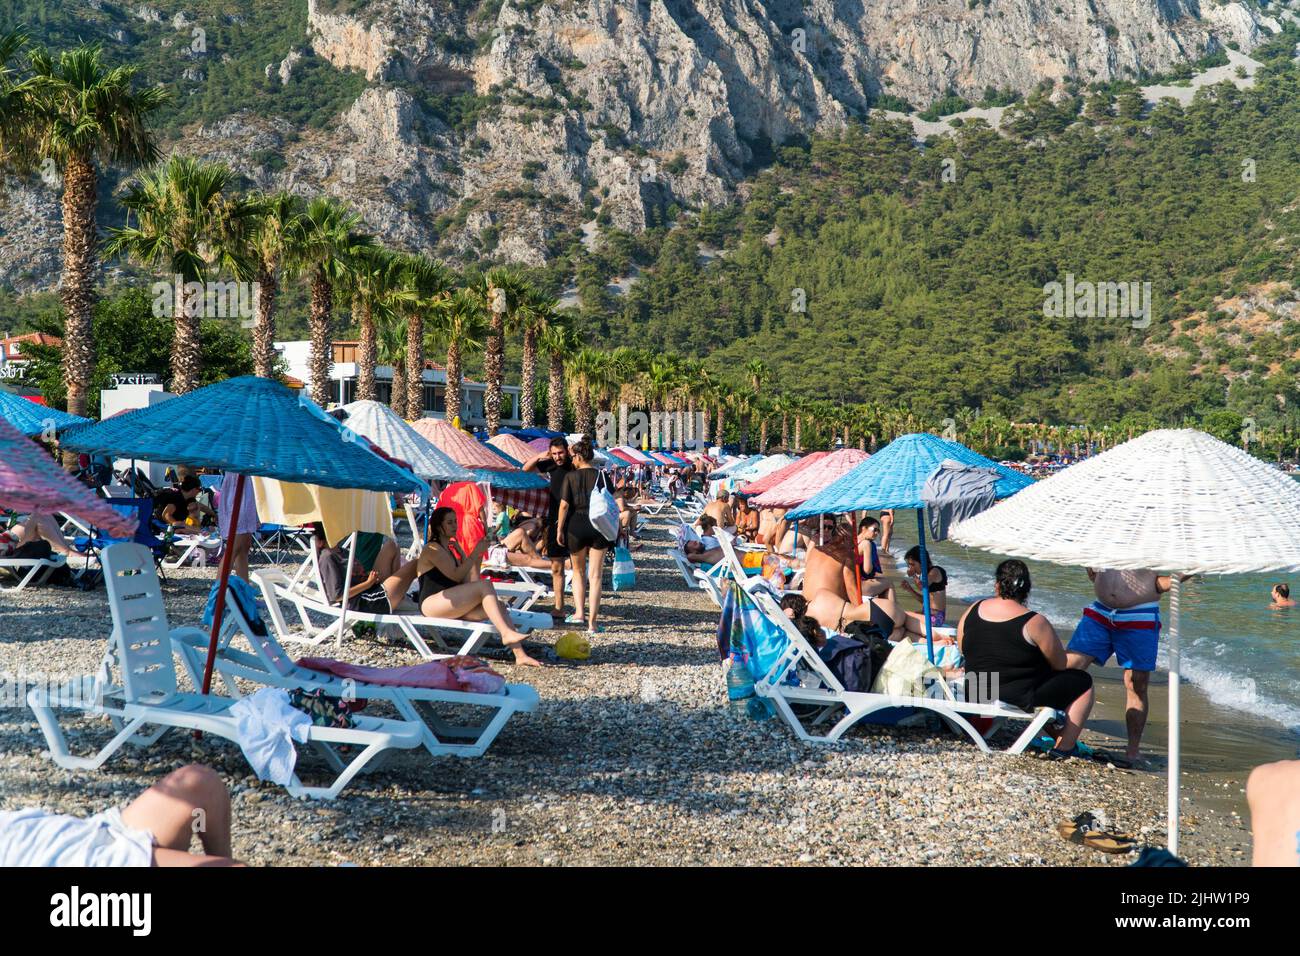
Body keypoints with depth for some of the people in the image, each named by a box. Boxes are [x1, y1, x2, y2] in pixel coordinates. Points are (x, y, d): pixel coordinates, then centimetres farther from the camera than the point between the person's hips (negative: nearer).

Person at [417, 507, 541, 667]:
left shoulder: (454, 548, 22)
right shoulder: (432, 549, -4)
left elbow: (469, 580, 14)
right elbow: (455, 575, -15)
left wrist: (478, 557, 3)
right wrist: (475, 554, -9)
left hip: (451, 604, 8)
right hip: (431, 604, -8)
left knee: (499, 606, -12)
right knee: (485, 585, -25)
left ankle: (520, 655, -23)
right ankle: (506, 633, -34)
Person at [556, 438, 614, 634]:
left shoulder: (570, 476, -5)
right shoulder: (601, 475, 0)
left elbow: (564, 505, -9)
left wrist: (560, 529, -1)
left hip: (576, 525, -1)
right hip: (598, 526, 1)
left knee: (578, 570, 20)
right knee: (595, 575, 2)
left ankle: (578, 613, 14)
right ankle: (592, 622, 0)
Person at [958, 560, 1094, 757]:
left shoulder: (974, 610, -2)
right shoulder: (1034, 622, -17)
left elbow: (962, 650, 11)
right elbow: (1060, 664, -7)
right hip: (1021, 697, -7)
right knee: (1083, 682, 9)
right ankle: (1064, 747, 6)